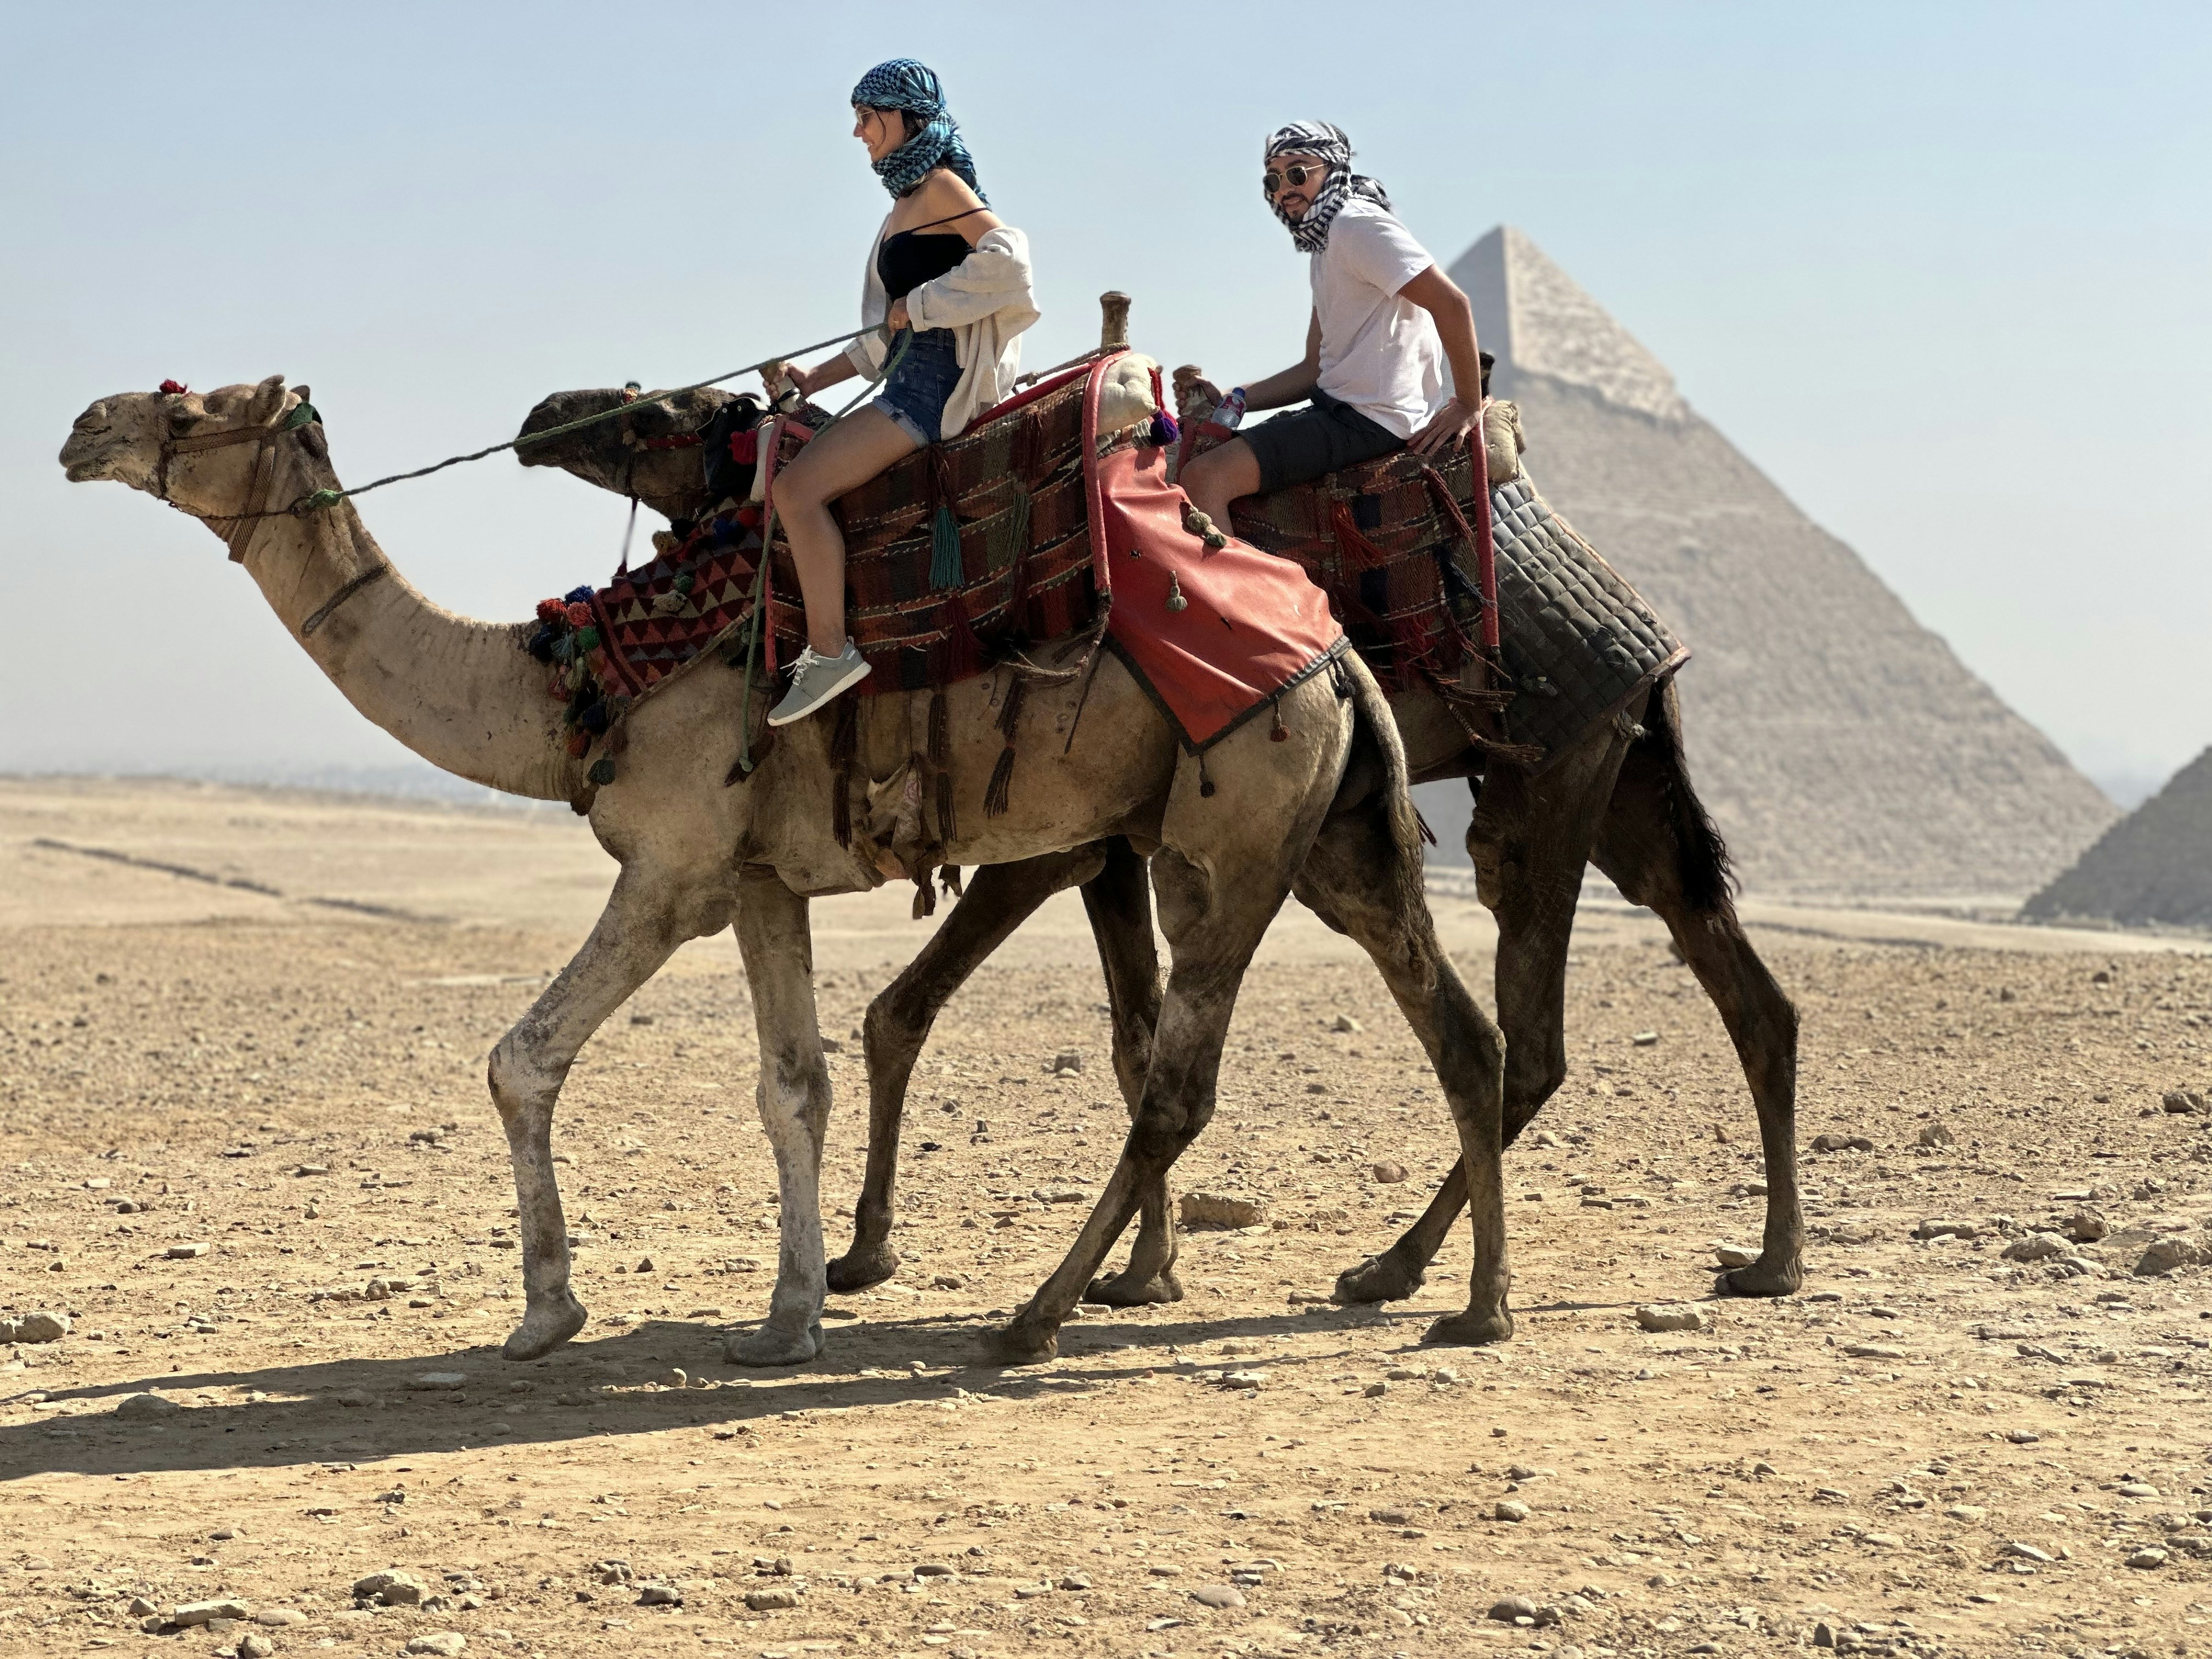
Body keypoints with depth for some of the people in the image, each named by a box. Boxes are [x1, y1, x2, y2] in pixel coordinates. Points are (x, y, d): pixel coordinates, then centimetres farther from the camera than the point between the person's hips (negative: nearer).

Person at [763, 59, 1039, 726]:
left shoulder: (939, 187, -8)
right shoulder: (906, 201, 20)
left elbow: (1006, 257, -26)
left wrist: (917, 306, -17)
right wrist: (813, 378, 16)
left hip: (935, 384, -11)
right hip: (912, 381, 11)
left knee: (798, 487, -20)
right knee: (797, 482, 14)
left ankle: (829, 650, -18)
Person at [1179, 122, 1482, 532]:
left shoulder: (1356, 224, -12)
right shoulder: (1326, 244, 21)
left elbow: (1451, 302, -20)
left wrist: (1469, 405, -16)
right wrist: (1236, 400, 9)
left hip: (1371, 419, -11)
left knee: (1205, 478, -21)